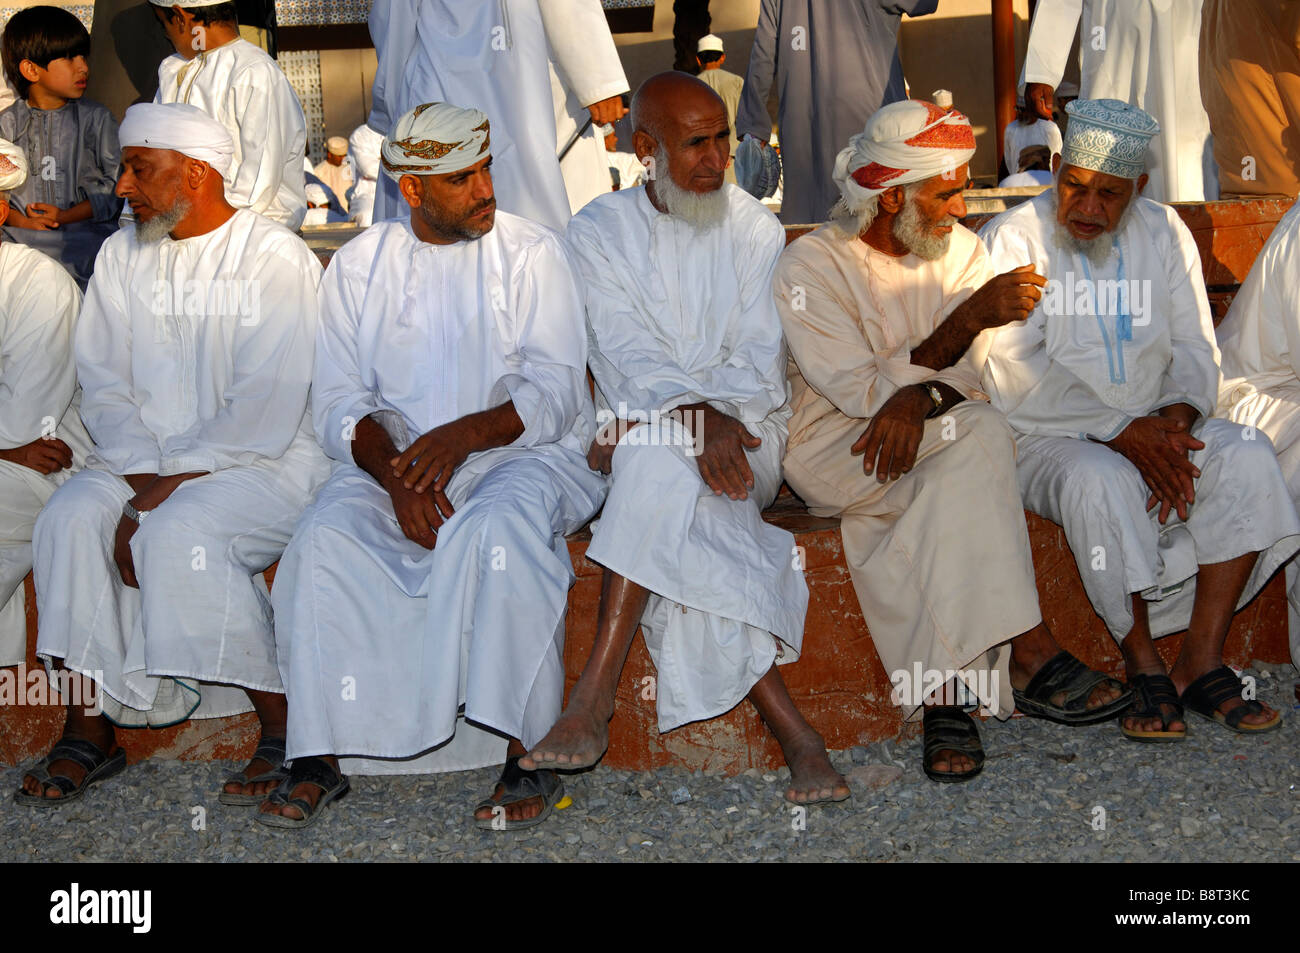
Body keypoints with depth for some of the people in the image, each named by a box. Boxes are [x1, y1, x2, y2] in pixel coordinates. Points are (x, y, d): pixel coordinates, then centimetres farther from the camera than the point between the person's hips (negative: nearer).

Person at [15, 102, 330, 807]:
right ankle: (89, 730, -12)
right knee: (70, 521, -22)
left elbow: (267, 408, -16)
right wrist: (142, 481, -12)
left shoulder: (275, 258, -7)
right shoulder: (121, 257, 12)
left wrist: (167, 490, -21)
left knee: (181, 532, -32)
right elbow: (104, 388, 5)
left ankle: (284, 729, -18)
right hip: (144, 459, 5)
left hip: (266, 462, -5)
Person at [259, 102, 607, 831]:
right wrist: (394, 472, -17)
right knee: (326, 537, -26)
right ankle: (320, 759, -19)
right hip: (393, 459, 2)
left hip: (520, 453, -2)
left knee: (498, 527, -35)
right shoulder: (359, 264, 10)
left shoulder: (532, 252, 3)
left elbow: (555, 396, -5)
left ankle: (529, 755, -29)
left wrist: (464, 434, -23)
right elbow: (340, 405, 3)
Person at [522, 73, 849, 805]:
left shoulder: (755, 230, 8)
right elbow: (627, 357, -9)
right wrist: (699, 421, -29)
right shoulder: (600, 231, 5)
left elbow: (758, 365, -2)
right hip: (643, 430, 1)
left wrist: (665, 422, -19)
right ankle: (794, 734, -37)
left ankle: (596, 695, -36)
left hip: (747, 431, 0)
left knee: (658, 461, -34)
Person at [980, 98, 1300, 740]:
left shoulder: (1163, 235, 8)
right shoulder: (1011, 242, -8)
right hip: (1047, 439, -5)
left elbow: (1195, 349, 6)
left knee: (1248, 461, -22)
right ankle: (1143, 668, -22)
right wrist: (1121, 433, -22)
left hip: (1153, 426, 5)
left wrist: (1175, 419, -16)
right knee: (1100, 482, -37)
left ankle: (1201, 663, -19)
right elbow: (1017, 379, -15)